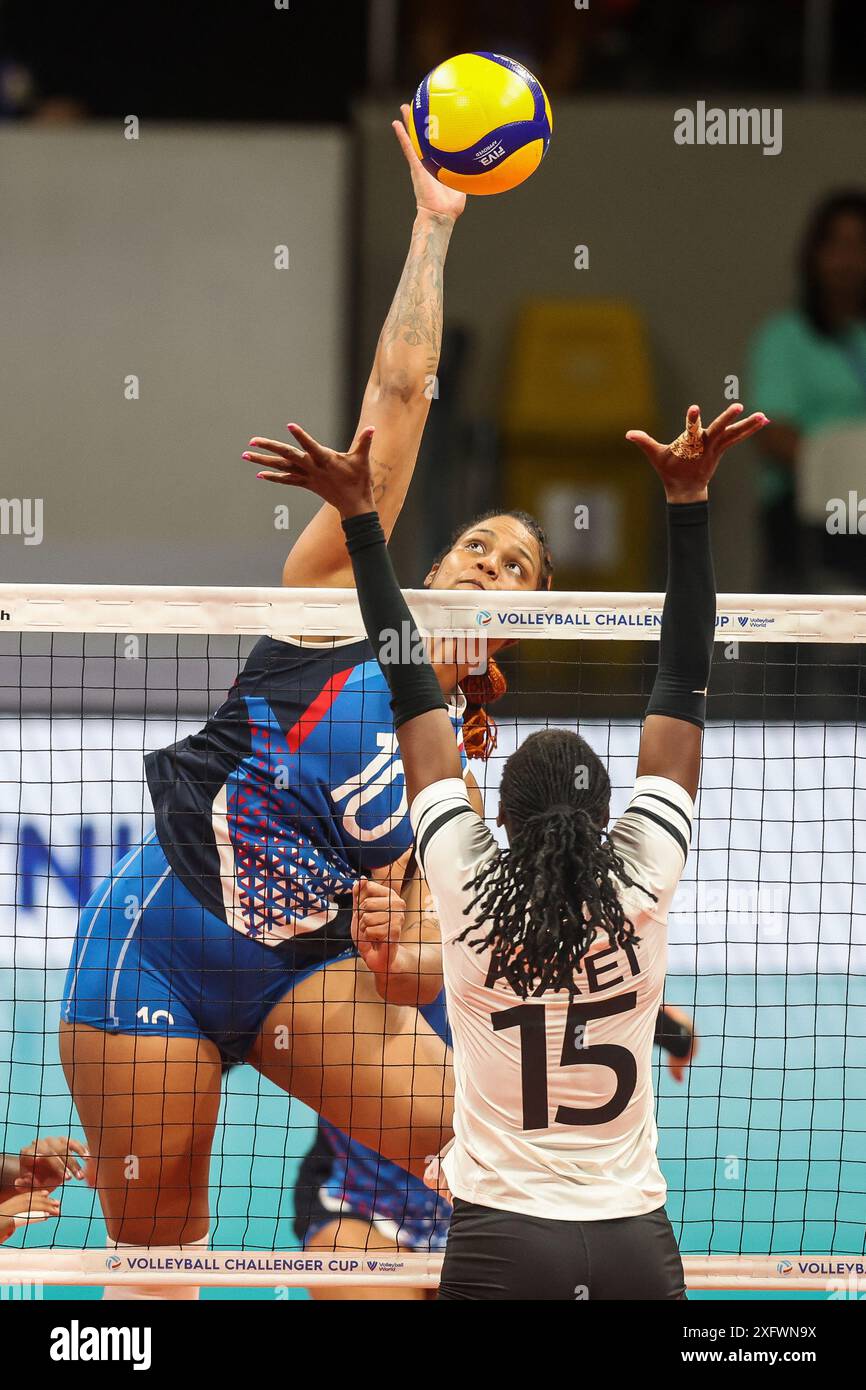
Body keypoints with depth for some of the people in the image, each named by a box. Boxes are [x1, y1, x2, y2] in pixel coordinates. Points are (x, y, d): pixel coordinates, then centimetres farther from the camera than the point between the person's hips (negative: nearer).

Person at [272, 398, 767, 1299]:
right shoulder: (644, 888, -3)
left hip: (499, 1247, -1)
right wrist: (688, 504, 2)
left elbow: (413, 692, -1)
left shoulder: (468, 893, -5)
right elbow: (683, 683, 0)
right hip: (635, 1248, 1)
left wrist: (358, 516, 3)